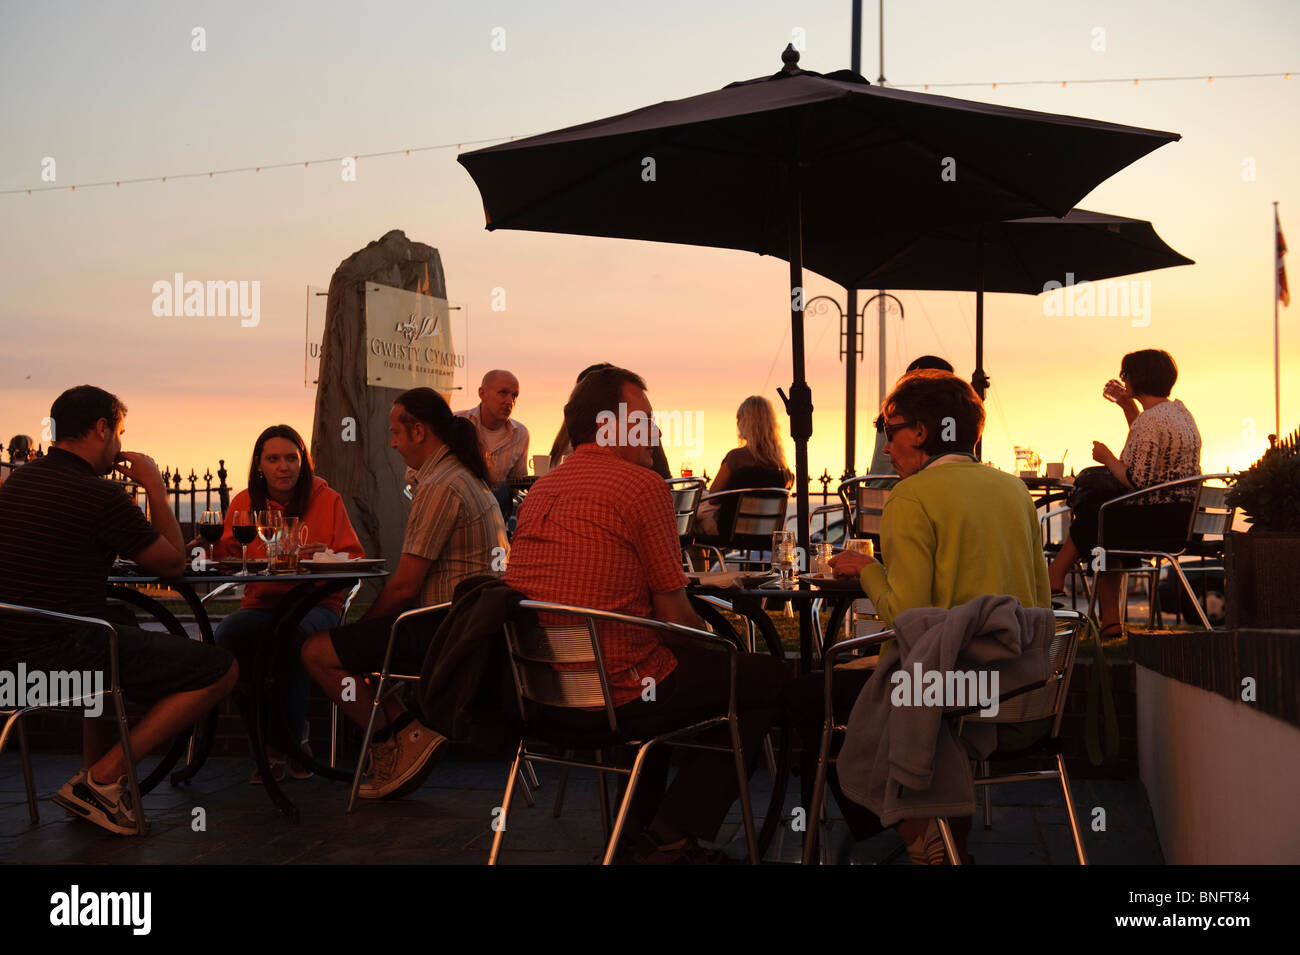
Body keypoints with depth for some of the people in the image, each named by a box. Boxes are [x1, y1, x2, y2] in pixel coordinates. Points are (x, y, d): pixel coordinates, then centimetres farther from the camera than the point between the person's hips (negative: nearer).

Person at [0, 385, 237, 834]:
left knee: (124, 643, 38)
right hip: (61, 656, -9)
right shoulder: (99, 495, -15)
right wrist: (156, 488, 4)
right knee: (221, 668, -6)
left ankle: (91, 771, 28)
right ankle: (100, 780, -4)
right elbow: (174, 562, -3)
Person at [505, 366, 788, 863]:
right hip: (617, 689, -8)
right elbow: (675, 614, -11)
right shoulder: (643, 485, -13)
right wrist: (709, 644, 11)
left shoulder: (540, 489, 11)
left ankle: (639, 823, 34)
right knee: (769, 676, 7)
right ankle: (672, 835, 7)